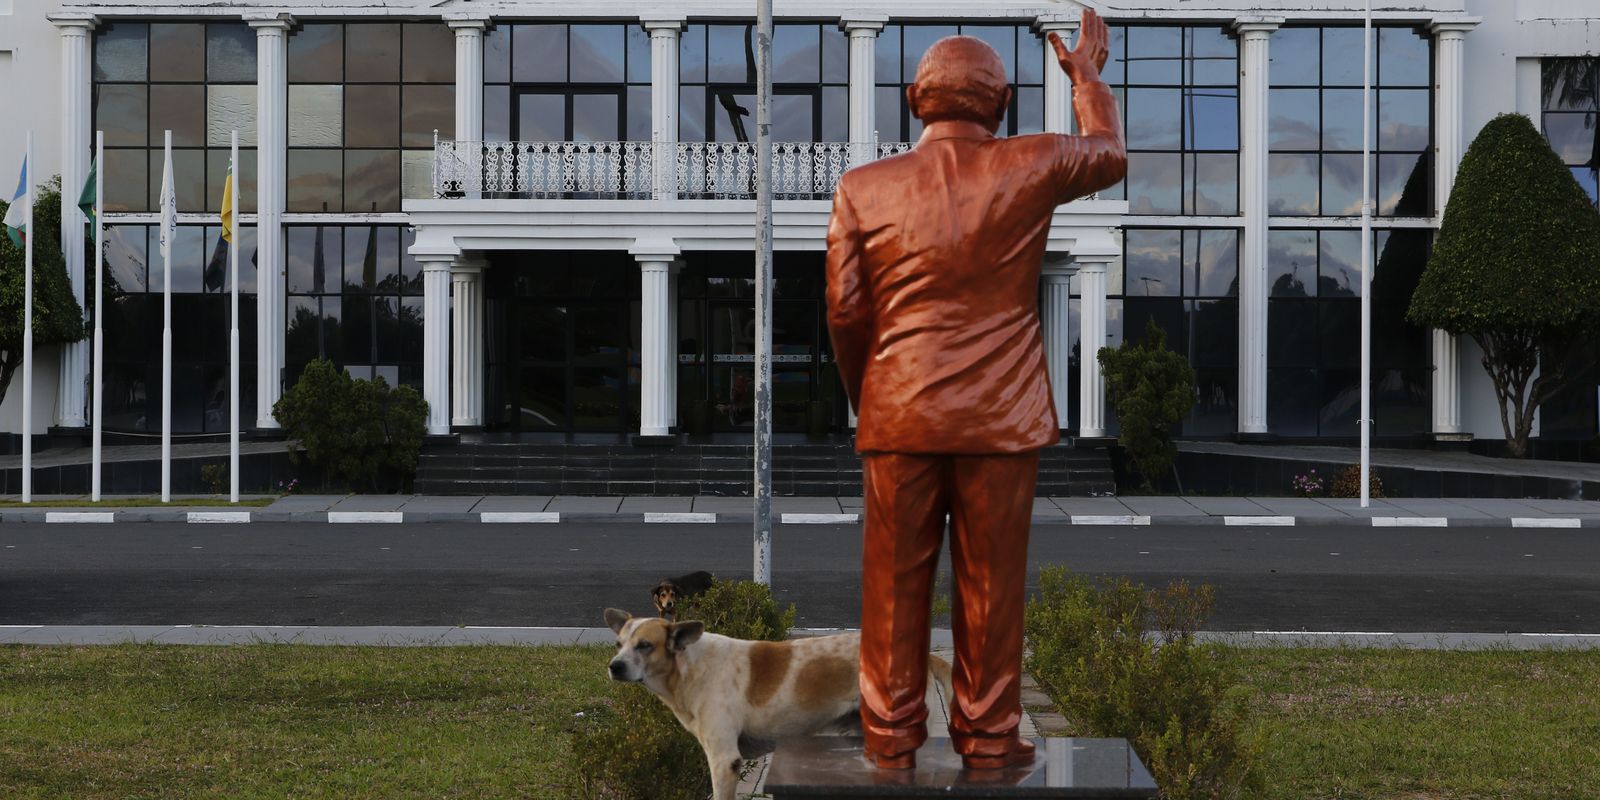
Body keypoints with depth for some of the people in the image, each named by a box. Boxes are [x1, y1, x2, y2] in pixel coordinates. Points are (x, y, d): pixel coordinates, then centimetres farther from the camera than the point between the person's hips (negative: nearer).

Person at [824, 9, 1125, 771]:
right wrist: (1087, 74, 33)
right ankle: (987, 736, 16)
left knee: (895, 579, 10)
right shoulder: (1027, 167, -4)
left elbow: (844, 311, 0)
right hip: (1001, 417, -1)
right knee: (990, 582, 8)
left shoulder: (862, 187, -1)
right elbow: (1110, 151, 17)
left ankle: (891, 734, 17)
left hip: (898, 415, 1)